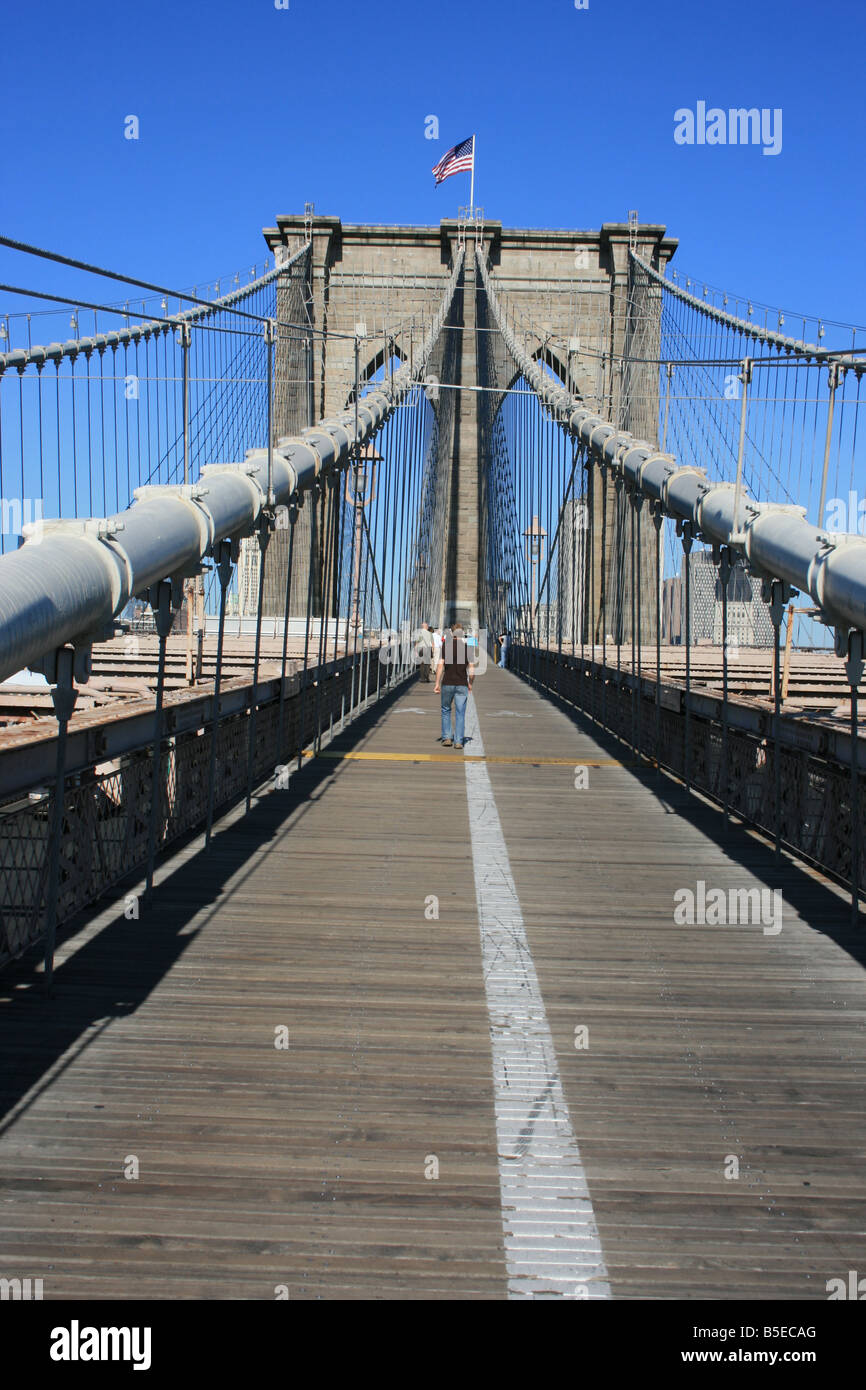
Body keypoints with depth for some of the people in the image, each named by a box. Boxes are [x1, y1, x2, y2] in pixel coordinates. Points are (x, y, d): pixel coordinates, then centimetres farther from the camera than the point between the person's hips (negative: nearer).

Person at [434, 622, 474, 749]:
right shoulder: (467, 647, 1)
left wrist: (437, 683, -3)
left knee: (446, 710, 17)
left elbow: (440, 665, -8)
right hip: (462, 684, 0)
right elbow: (471, 669, 0)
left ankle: (446, 738, 11)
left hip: (447, 683, 0)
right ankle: (458, 741, 2)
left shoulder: (446, 645, -2)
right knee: (460, 713, 5)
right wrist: (470, 684, 15)